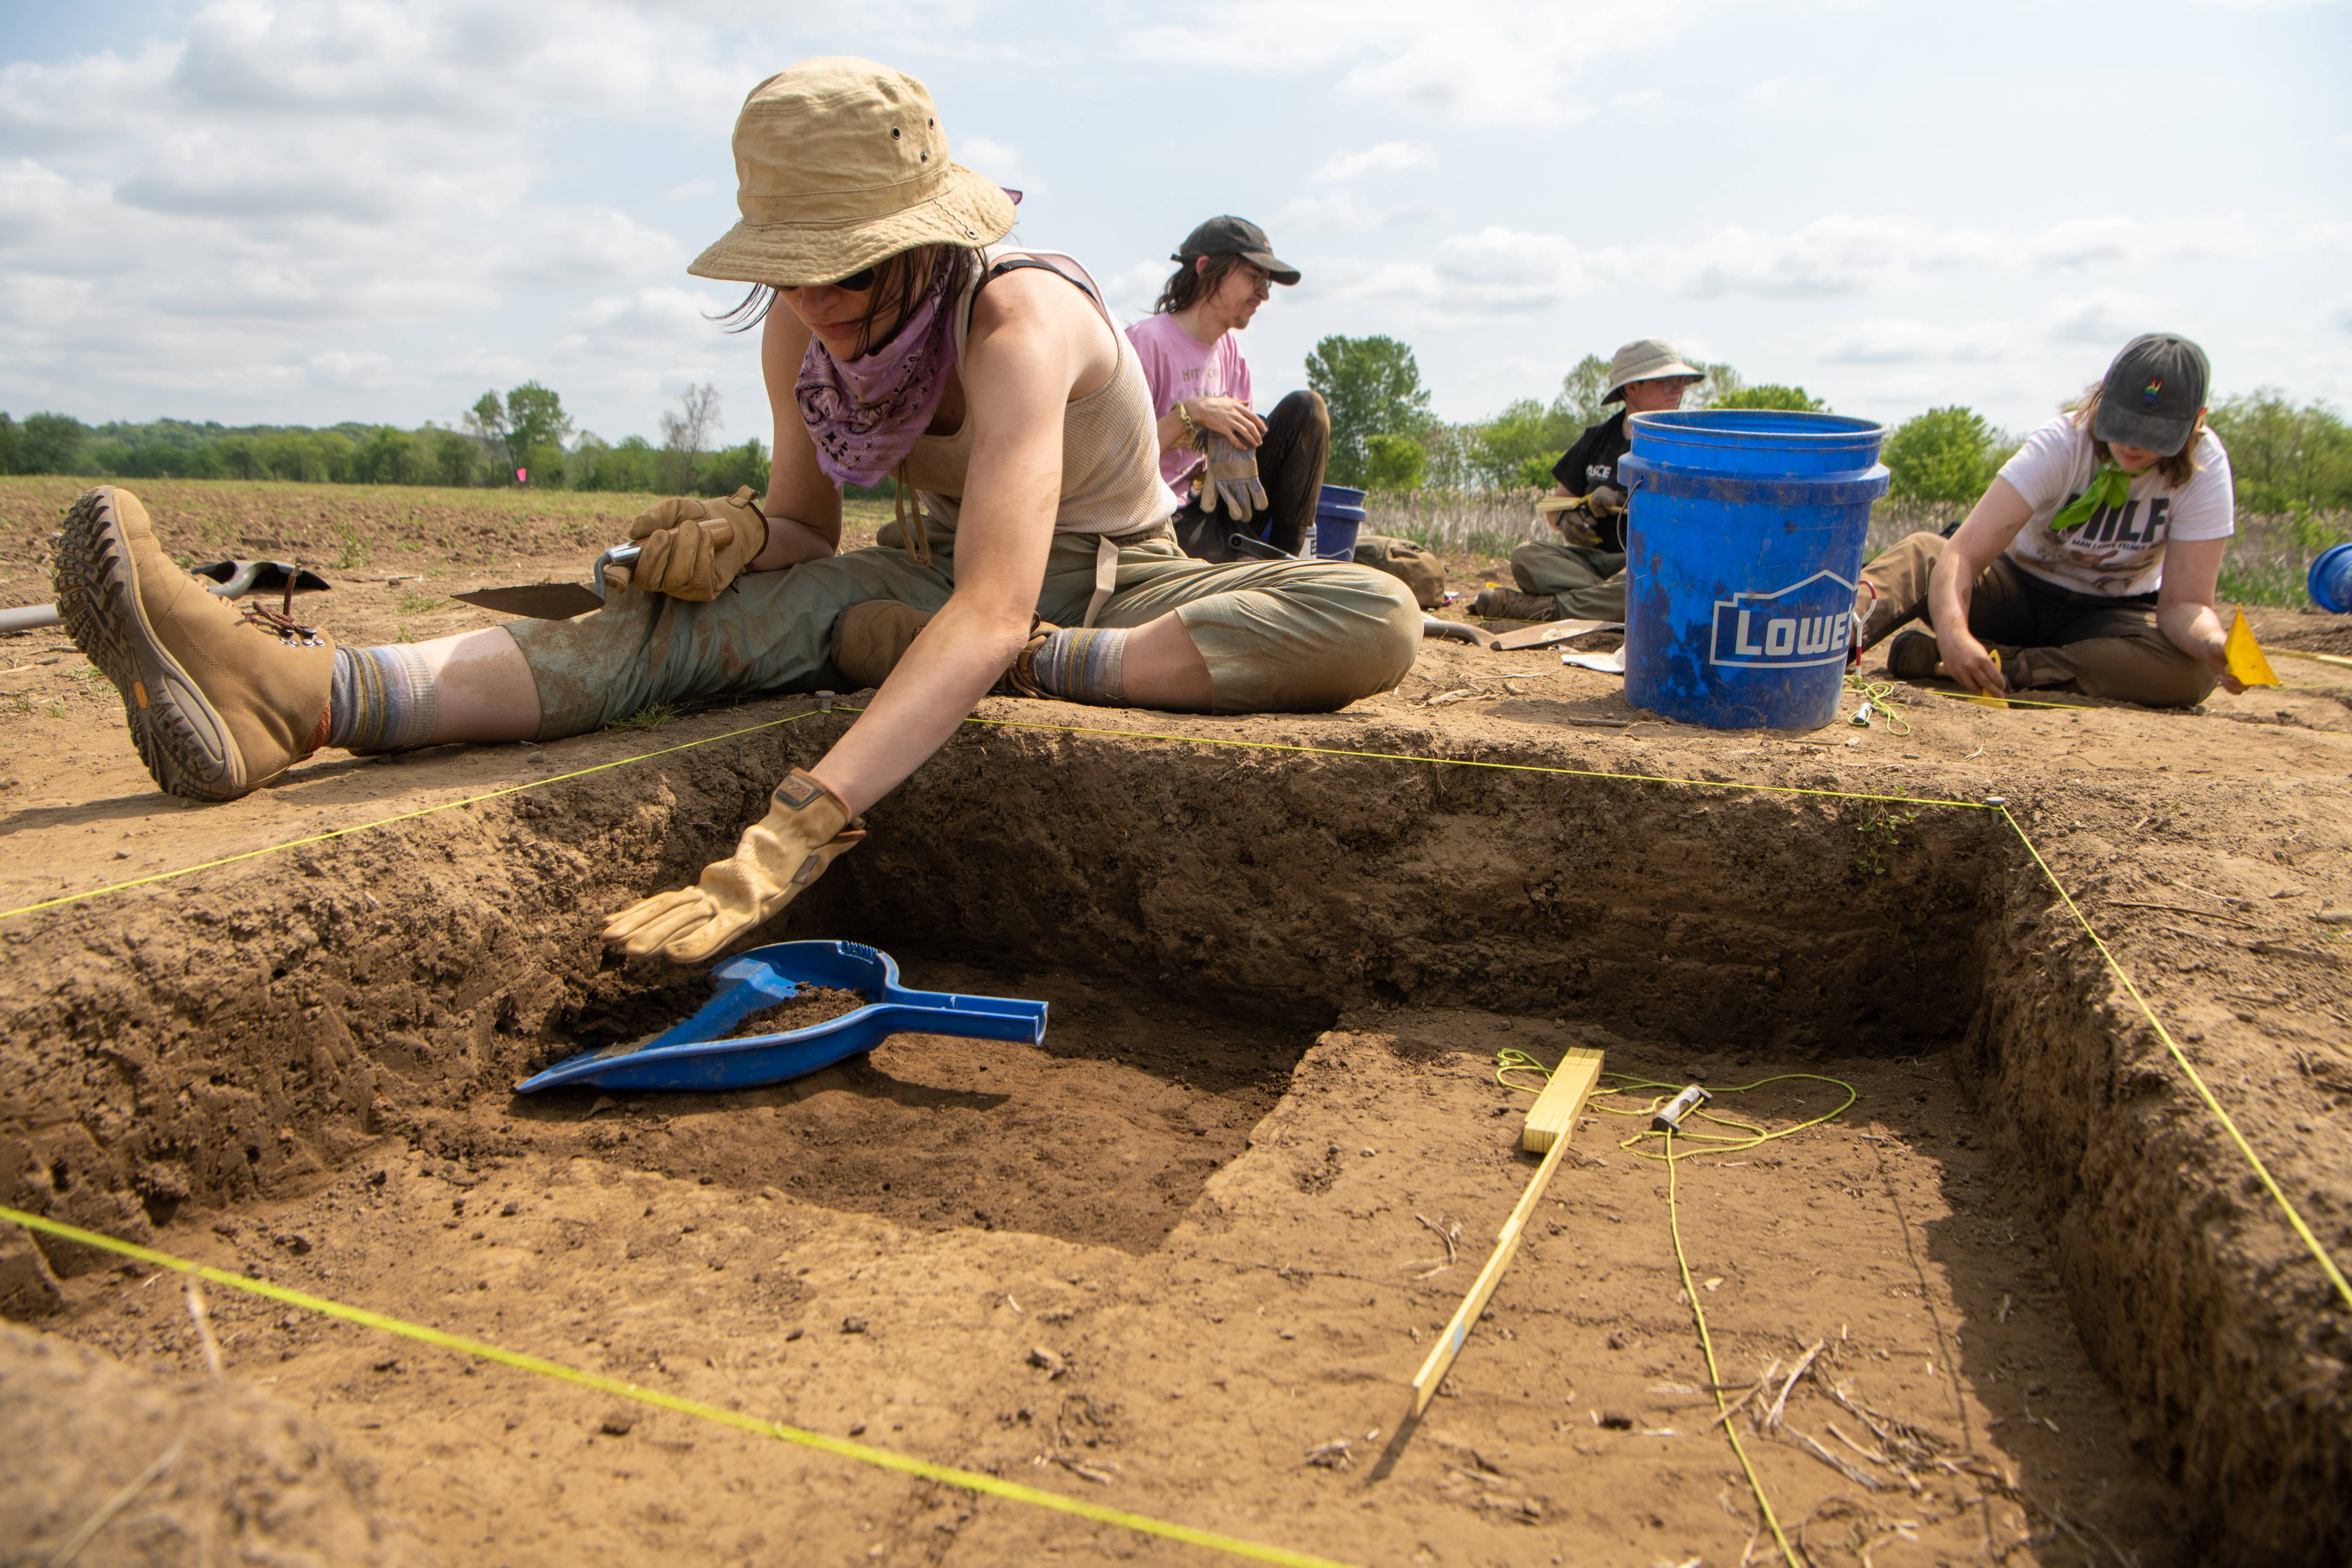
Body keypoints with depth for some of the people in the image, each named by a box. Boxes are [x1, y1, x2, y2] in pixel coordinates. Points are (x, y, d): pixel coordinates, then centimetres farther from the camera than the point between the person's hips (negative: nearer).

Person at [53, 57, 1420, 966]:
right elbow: (810, 532, 3)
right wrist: (741, 530, -23)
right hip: (938, 578, 4)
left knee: (1378, 623, -33)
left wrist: (793, 833, -56)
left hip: (1116, 590, -3)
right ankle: (300, 691, -40)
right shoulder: (804, 333, -12)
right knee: (703, 609, -24)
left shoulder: (1018, 322, -33)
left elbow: (992, 610, -47)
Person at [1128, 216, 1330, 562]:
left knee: (1306, 408, -3)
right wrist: (1191, 413, -23)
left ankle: (1285, 556, -5)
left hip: (1217, 505, 8)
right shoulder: (1147, 340, -10)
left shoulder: (1229, 348, 13)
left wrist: (1232, 447, -13)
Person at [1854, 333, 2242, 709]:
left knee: (2192, 671, -34)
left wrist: (2214, 641, -44)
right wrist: (1953, 634, -55)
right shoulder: (2061, 444, -22)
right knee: (1923, 553, -30)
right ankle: (1845, 632, -58)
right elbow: (1962, 554, -35)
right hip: (2020, 591, -1)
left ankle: (2008, 664, -36)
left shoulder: (2205, 469, -17)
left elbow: (2184, 601, -19)